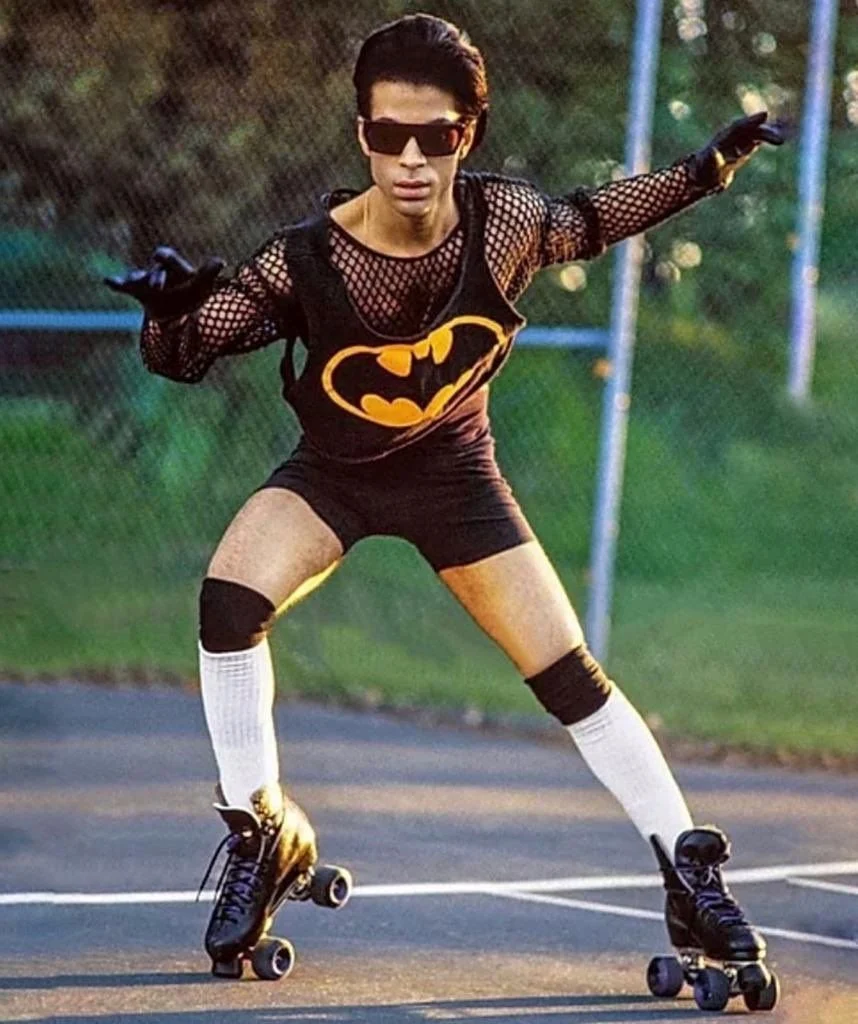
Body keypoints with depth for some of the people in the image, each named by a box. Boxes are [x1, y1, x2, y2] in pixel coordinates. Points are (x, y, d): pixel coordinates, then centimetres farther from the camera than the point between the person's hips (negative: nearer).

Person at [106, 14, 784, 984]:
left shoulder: (504, 222, -25)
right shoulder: (304, 260, -30)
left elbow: (589, 217, -2)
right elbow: (180, 356, -24)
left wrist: (709, 166, -7)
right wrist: (170, 309, -46)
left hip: (452, 470, 1)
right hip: (330, 470, -1)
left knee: (570, 676, -5)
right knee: (228, 599, -26)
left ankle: (692, 877, 9)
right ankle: (263, 833, -7)